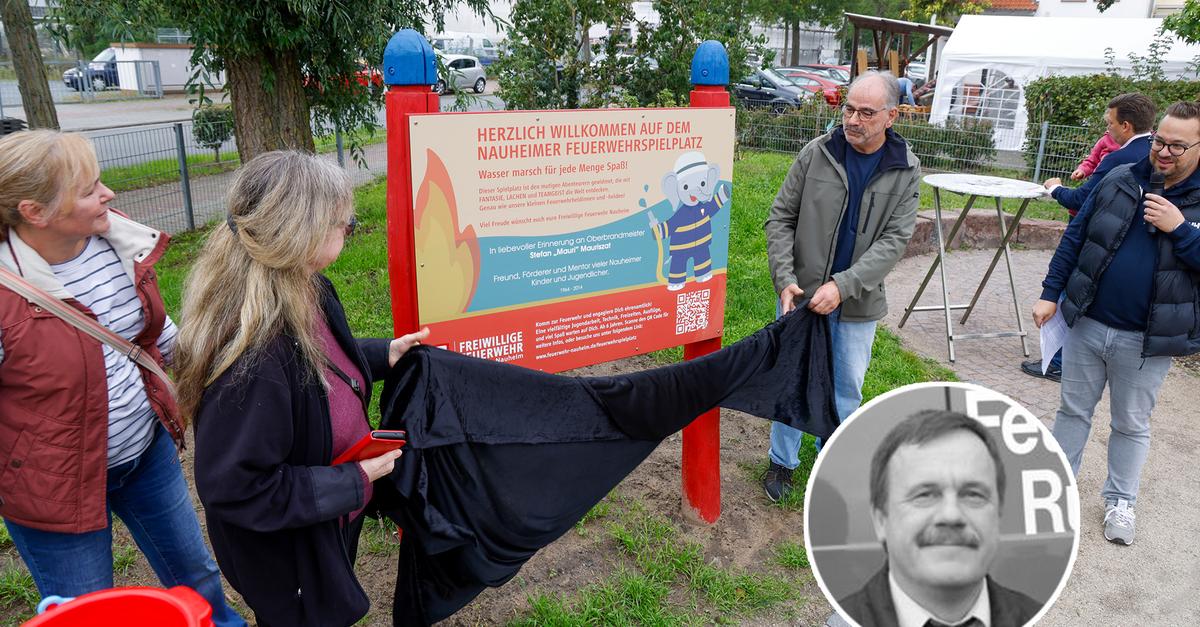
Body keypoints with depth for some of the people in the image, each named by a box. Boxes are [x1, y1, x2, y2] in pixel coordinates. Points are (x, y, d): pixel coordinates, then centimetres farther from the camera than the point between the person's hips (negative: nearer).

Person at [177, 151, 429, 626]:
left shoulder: (306, 292, -11)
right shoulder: (252, 353, -39)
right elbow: (234, 487, -32)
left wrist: (383, 355, 2)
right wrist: (352, 482, -26)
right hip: (286, 554, -8)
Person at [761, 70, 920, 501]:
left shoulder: (905, 171, -6)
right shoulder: (816, 154, -8)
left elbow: (893, 240, -12)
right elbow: (780, 218, -4)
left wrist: (842, 285, -24)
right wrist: (785, 278, -16)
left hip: (858, 302, 1)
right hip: (801, 293, -1)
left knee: (847, 388, 14)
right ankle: (782, 460, 29)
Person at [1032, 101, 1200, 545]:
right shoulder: (1120, 181, 1)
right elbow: (1075, 237, 5)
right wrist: (1051, 292, 0)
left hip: (1146, 342, -2)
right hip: (1086, 324, 2)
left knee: (1131, 425, 14)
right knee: (1073, 410, 15)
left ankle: (1120, 500, 32)